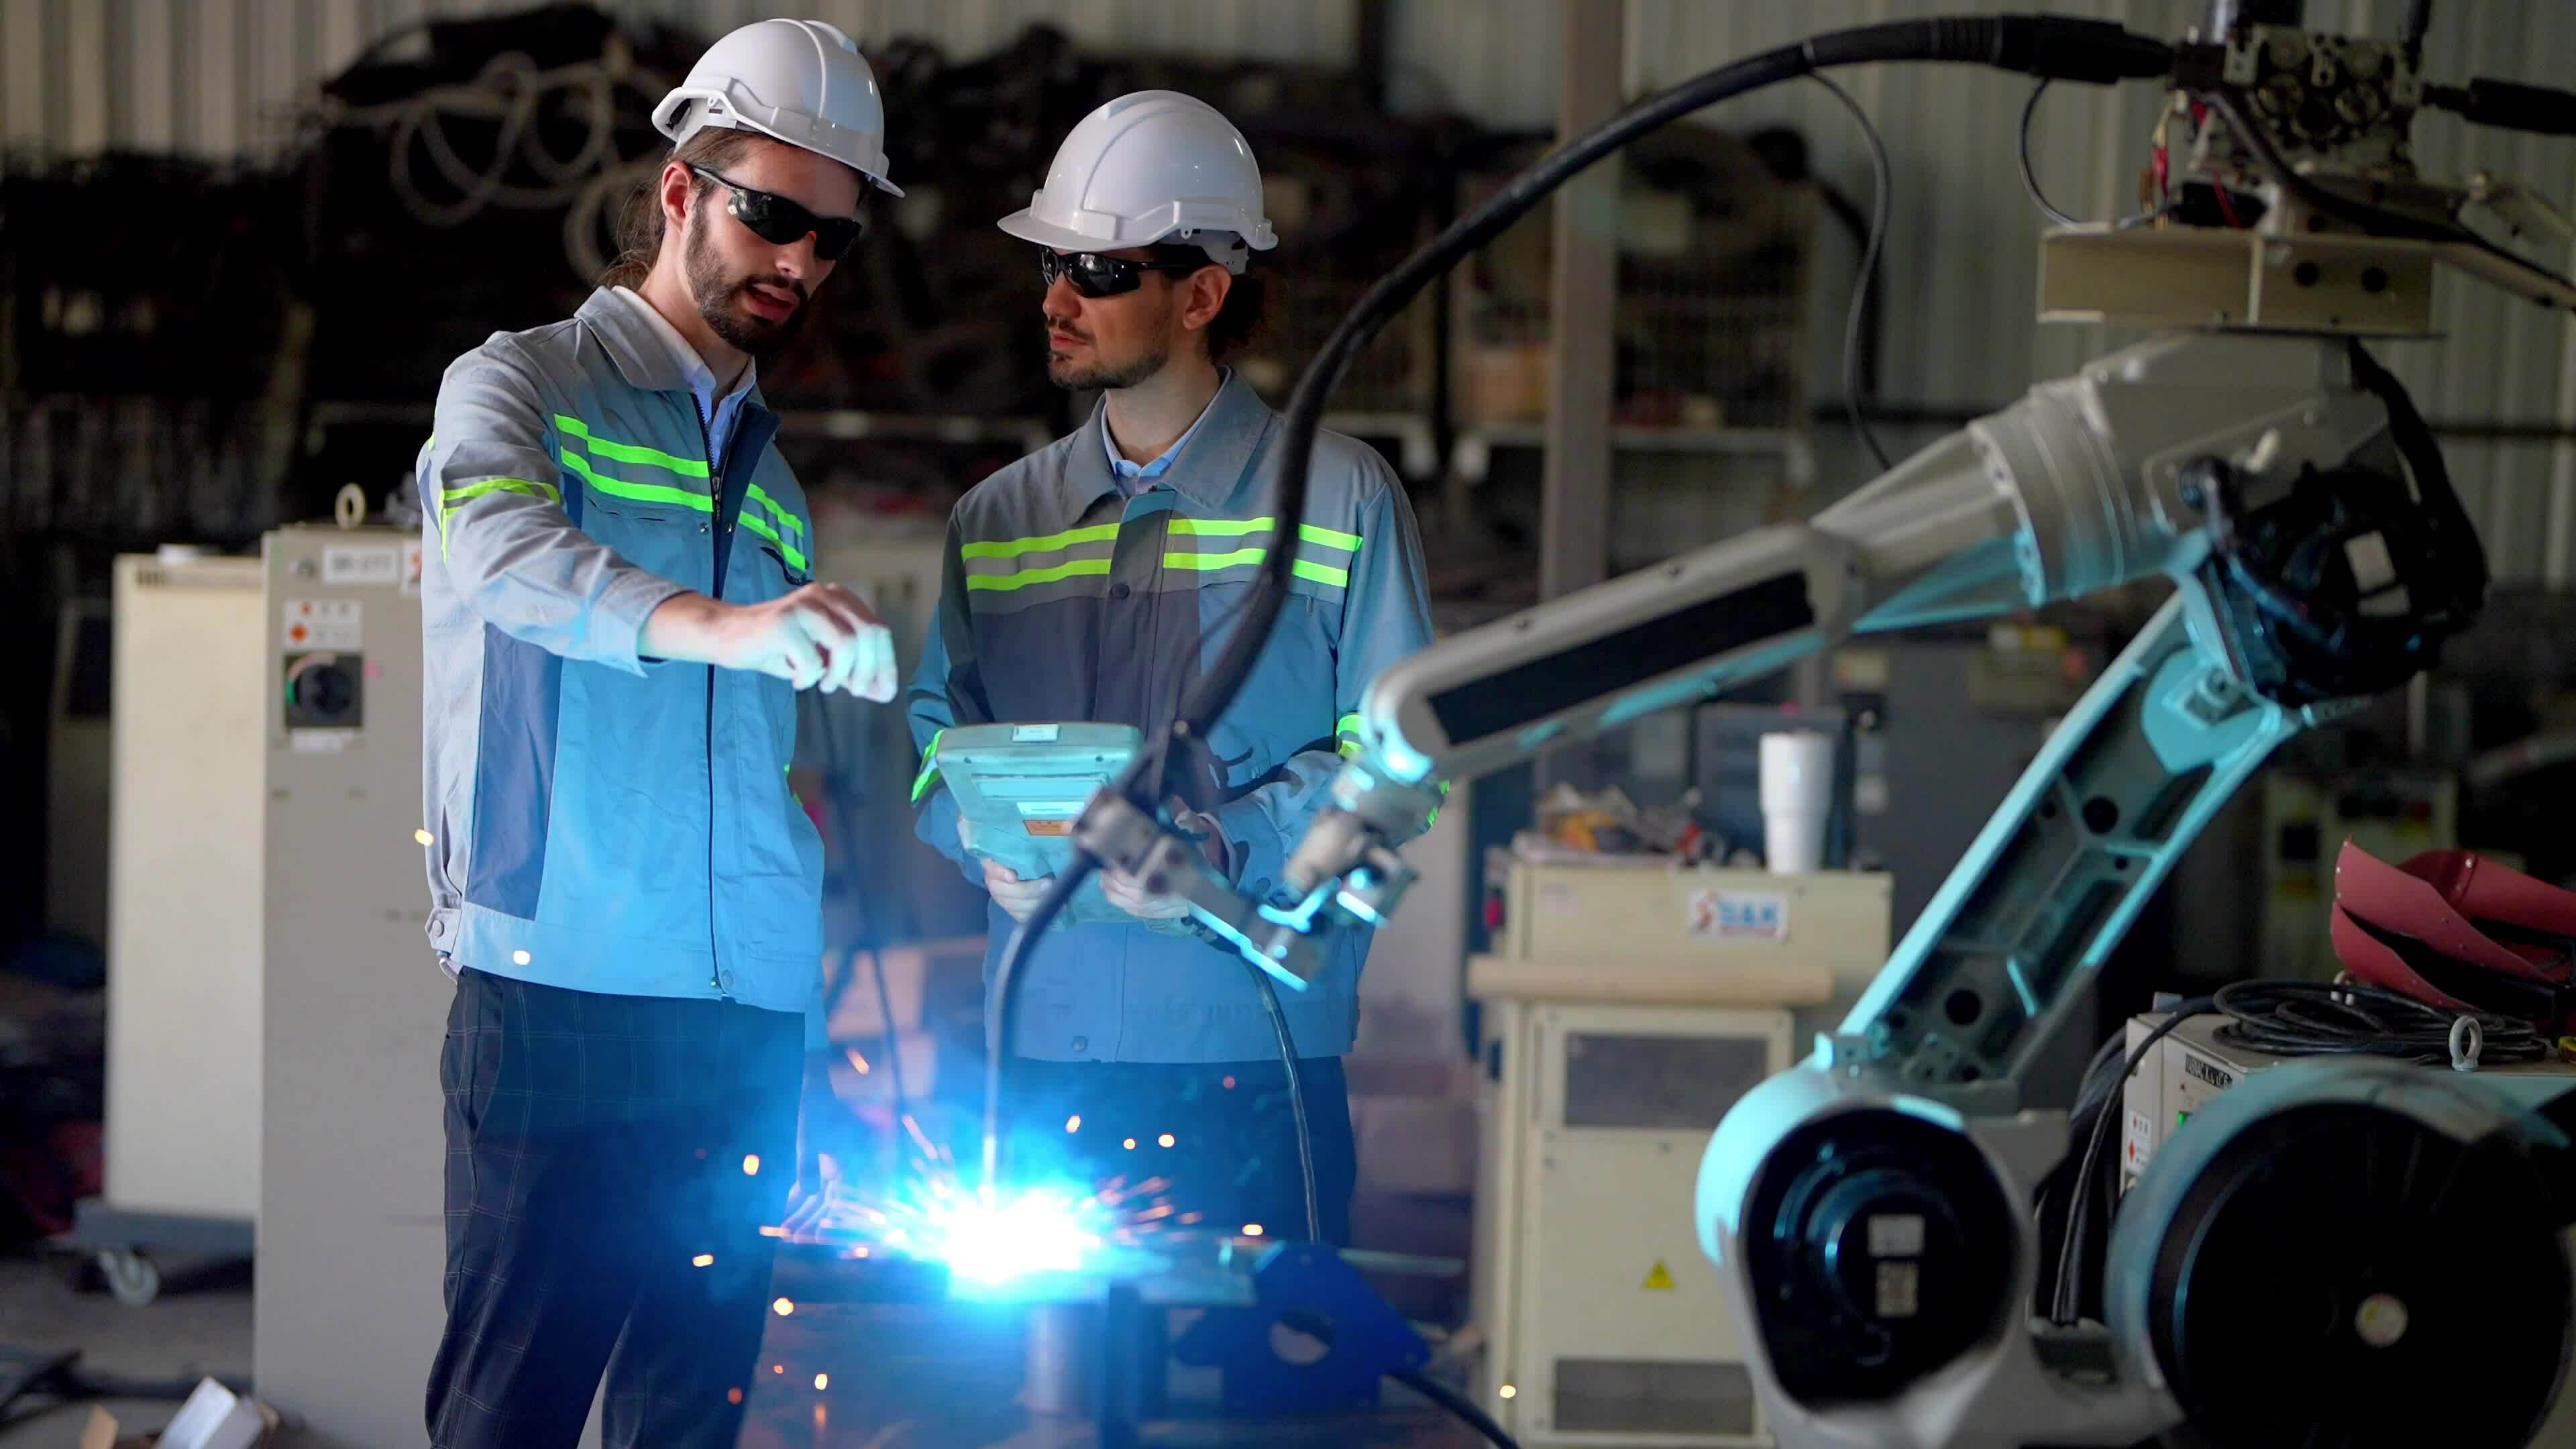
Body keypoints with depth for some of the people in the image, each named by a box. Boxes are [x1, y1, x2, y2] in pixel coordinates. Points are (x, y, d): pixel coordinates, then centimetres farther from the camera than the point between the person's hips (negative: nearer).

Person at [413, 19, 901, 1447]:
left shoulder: (773, 477, 21)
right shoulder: (523, 385, 4)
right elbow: (497, 548, -20)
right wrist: (714, 624, -38)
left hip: (746, 1024, 5)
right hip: (556, 1005, -5)